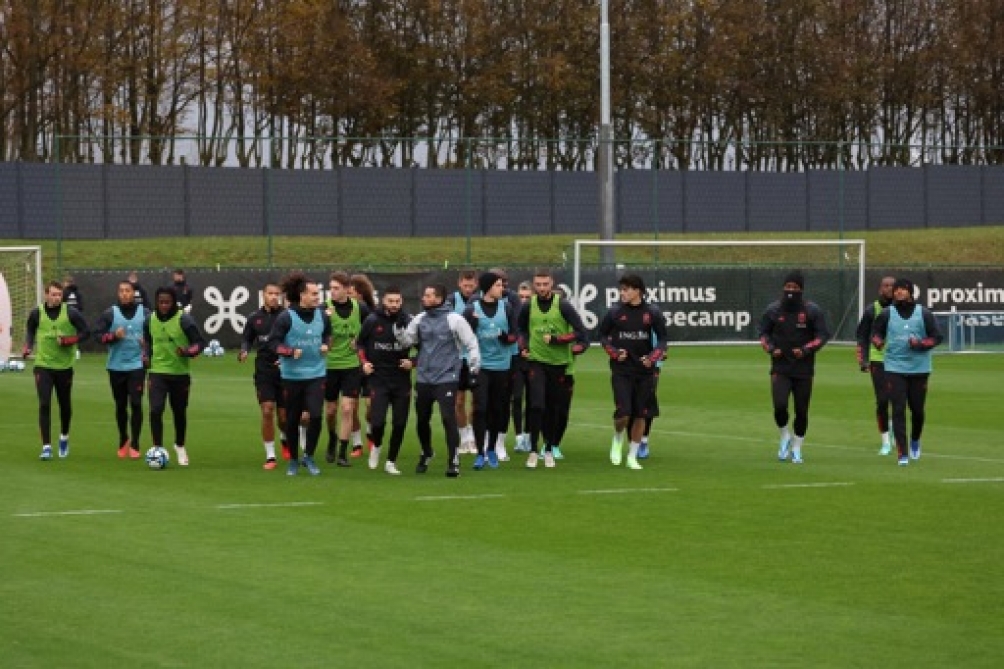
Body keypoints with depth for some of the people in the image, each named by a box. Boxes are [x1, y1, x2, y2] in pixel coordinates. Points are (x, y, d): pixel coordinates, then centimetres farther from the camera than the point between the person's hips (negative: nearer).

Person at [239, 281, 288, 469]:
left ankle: (285, 440, 39)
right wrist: (243, 352, -5)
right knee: (267, 411, -10)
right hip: (264, 371, 1)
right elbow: (246, 339, 15)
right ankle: (270, 456, -1)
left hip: (284, 370, -1)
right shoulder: (255, 318, 5)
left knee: (284, 416, 4)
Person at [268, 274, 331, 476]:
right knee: (292, 419, 7)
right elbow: (273, 342, -9)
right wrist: (290, 352, -22)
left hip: (316, 374, 2)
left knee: (316, 415, -12)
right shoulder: (286, 317, -11)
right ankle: (293, 460, 24)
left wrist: (326, 345, 0)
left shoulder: (322, 315, 2)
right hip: (292, 374, -2)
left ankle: (309, 456, 6)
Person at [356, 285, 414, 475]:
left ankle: (391, 461, 17)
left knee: (400, 423, 2)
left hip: (402, 380, 1)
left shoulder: (408, 322, -4)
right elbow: (360, 343, 12)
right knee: (378, 420, -11)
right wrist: (364, 362, -1)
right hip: (379, 379, -1)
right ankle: (376, 446, 23)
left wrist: (413, 362, -8)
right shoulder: (372, 321, -4)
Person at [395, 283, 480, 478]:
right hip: (423, 378, 5)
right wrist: (398, 328, -7)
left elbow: (472, 344, -3)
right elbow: (407, 340, 10)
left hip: (446, 378, -5)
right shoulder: (420, 319, 7)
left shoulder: (454, 319, -8)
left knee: (448, 418, -14)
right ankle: (426, 454, 38)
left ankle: (454, 461, -8)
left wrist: (474, 369, -5)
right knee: (422, 420, 13)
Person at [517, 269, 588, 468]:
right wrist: (523, 347, 8)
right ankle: (533, 451, -9)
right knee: (536, 405, -13)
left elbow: (580, 332, -11)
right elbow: (520, 328, 21)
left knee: (555, 409, 7)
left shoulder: (563, 305, -8)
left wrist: (555, 339, -17)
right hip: (537, 361, 1)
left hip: (559, 362, -1)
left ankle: (549, 449, 21)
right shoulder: (529, 306, 1)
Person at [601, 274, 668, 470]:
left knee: (640, 415, 5)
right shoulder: (615, 312, -2)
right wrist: (614, 352, -7)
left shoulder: (652, 312, -2)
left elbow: (661, 338, 5)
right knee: (623, 413, -13)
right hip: (621, 371, -1)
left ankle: (632, 456, 17)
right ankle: (618, 439, 19)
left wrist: (653, 357, -12)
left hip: (645, 371, 1)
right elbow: (603, 335, 9)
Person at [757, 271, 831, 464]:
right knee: (779, 406, -17)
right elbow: (764, 332, 12)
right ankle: (785, 437, 10)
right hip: (780, 369, 0)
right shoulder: (773, 309, 3)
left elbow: (823, 335, -3)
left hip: (804, 370, 0)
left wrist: (806, 350, -17)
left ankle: (796, 448, 23)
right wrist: (770, 348, -7)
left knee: (802, 411, 5)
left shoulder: (812, 310, -3)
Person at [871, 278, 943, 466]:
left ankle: (915, 441, 38)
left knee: (917, 409, 7)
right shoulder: (886, 314, 5)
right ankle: (902, 454, -8)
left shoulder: (924, 313, 2)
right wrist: (878, 342, -10)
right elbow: (875, 333, 13)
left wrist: (921, 344, -16)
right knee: (898, 410, -8)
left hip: (919, 368, 0)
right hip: (894, 368, 0)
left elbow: (937, 337, 2)